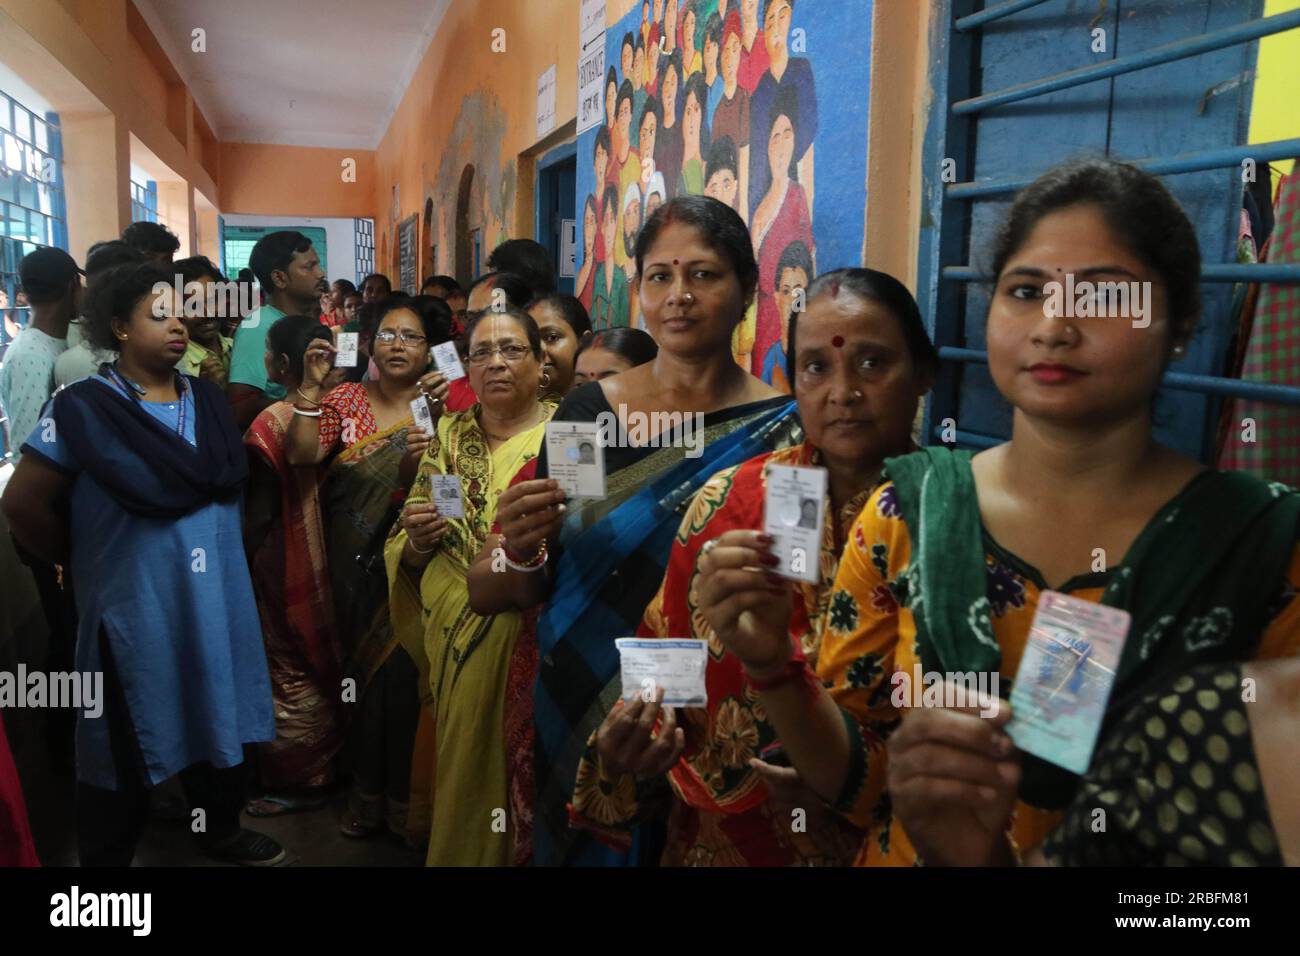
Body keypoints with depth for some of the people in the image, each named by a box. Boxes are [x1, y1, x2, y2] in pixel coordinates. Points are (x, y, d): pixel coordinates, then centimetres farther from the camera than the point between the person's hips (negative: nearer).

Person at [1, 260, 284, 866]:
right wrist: (85, 563, -1)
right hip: (135, 609, -5)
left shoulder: (208, 401, 5)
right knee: (127, 748, 10)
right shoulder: (83, 408, -12)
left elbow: (231, 482, 9)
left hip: (216, 604, 6)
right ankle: (107, 858, 32)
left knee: (219, 723, 20)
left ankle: (220, 831, 43)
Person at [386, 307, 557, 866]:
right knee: (464, 774, 12)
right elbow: (406, 559, 11)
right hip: (455, 643, 3)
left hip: (532, 643, -3)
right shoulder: (448, 436, 10)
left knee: (522, 776, 3)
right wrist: (418, 541, -11)